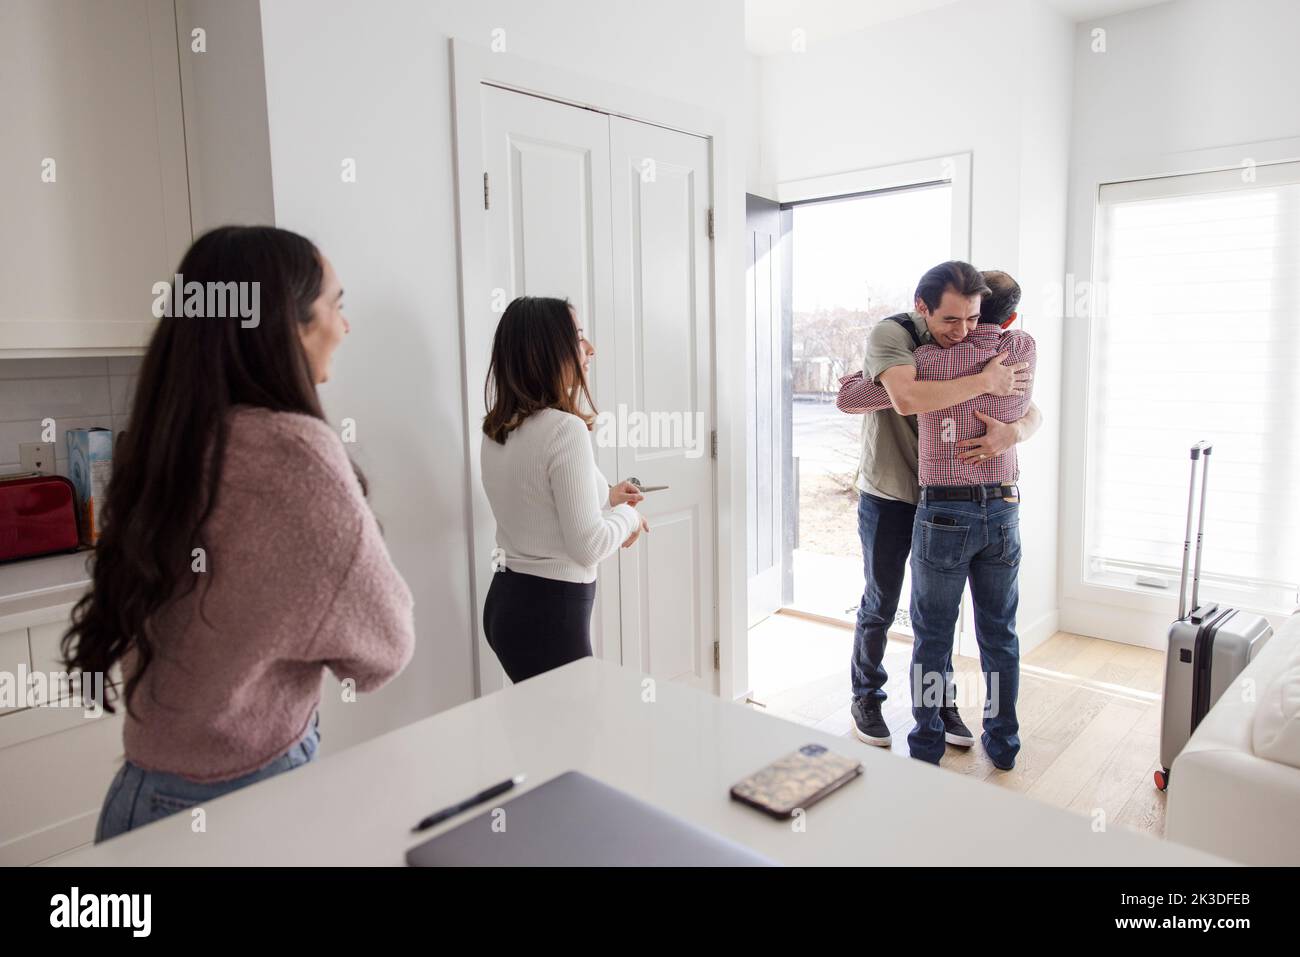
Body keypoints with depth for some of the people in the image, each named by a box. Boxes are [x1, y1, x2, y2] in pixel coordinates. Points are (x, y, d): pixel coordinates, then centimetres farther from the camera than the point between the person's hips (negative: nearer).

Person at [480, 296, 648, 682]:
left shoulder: (498, 429, 5)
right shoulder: (565, 428, -21)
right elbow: (589, 547, -21)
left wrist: (604, 498, 15)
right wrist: (627, 516, -3)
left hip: (507, 601, 9)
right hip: (550, 611, -9)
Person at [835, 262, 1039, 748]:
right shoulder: (891, 335, -21)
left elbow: (1031, 412, -2)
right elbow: (907, 399, -40)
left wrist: (1012, 431, -26)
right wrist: (983, 382, -33)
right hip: (888, 495, -4)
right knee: (880, 605, 8)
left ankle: (939, 702, 29)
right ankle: (866, 700, 27)